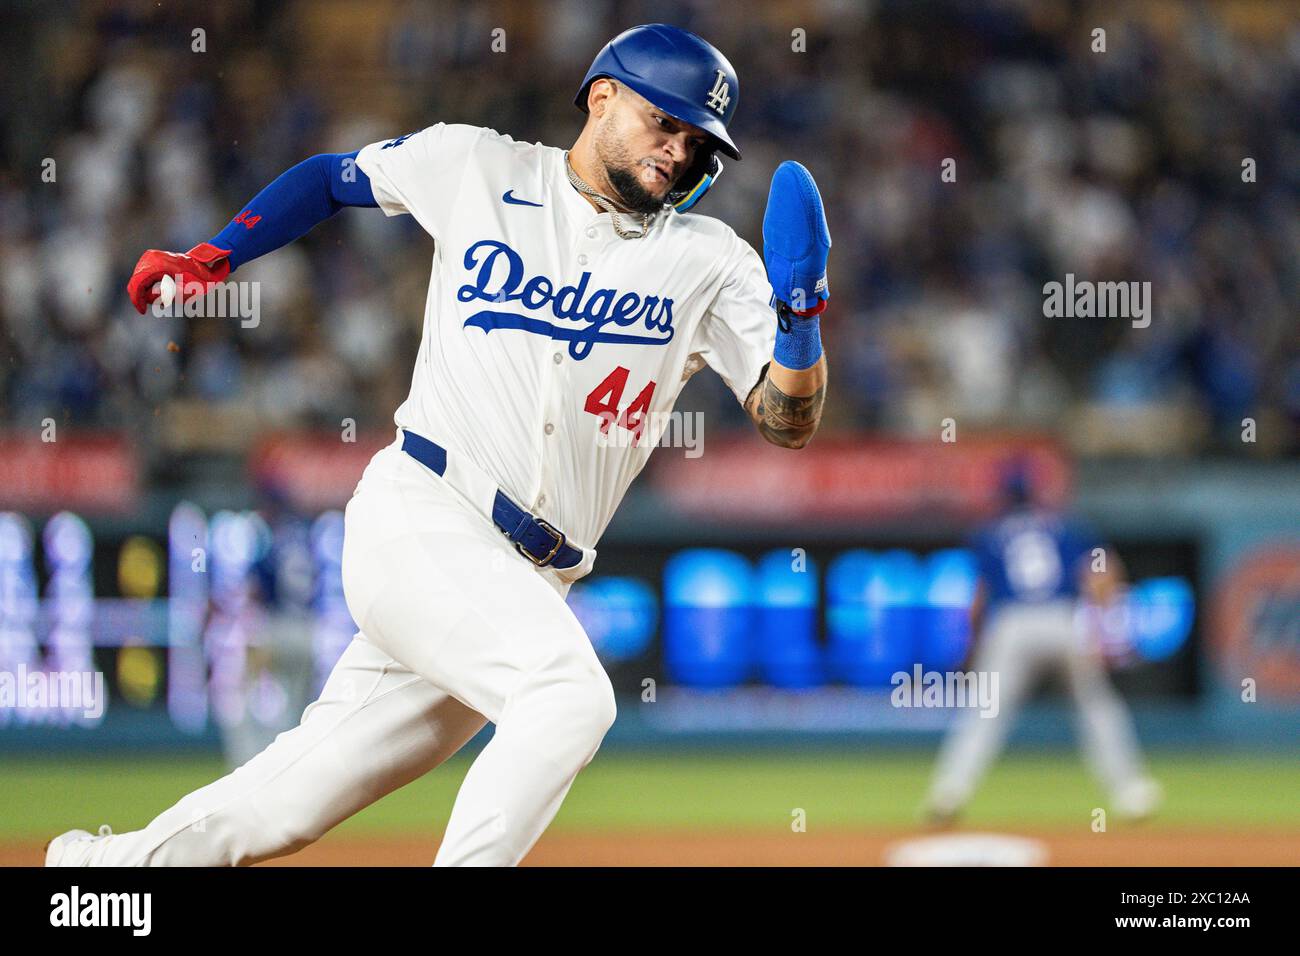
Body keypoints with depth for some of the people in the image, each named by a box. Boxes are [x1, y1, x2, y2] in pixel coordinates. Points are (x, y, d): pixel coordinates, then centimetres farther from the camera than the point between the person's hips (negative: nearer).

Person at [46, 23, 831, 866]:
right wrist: (211, 259, 12)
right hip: (422, 516, -3)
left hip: (530, 577, 3)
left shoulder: (707, 260, 7)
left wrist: (800, 309, -18)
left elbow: (789, 422, -1)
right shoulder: (479, 168, 5)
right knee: (570, 692, -30)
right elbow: (333, 176, 22)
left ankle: (112, 861, 26)